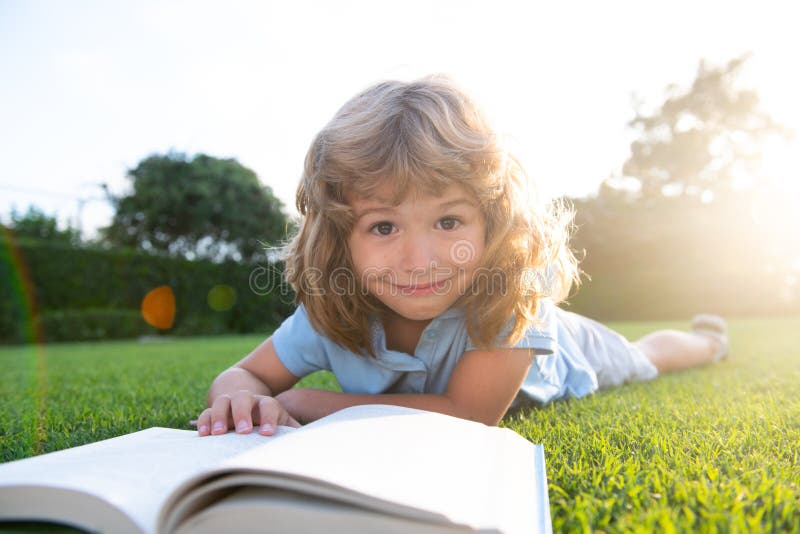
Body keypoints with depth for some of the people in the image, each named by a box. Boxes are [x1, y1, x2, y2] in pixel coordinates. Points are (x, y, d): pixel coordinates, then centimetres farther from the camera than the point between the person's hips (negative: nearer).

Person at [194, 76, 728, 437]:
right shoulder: (331, 309, -36)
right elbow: (245, 373, -28)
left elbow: (469, 416, -50)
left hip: (560, 360, -1)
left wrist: (300, 403, -47)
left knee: (643, 356, 29)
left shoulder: (512, 286, -47)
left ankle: (709, 337, 61)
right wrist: (247, 397, -54)